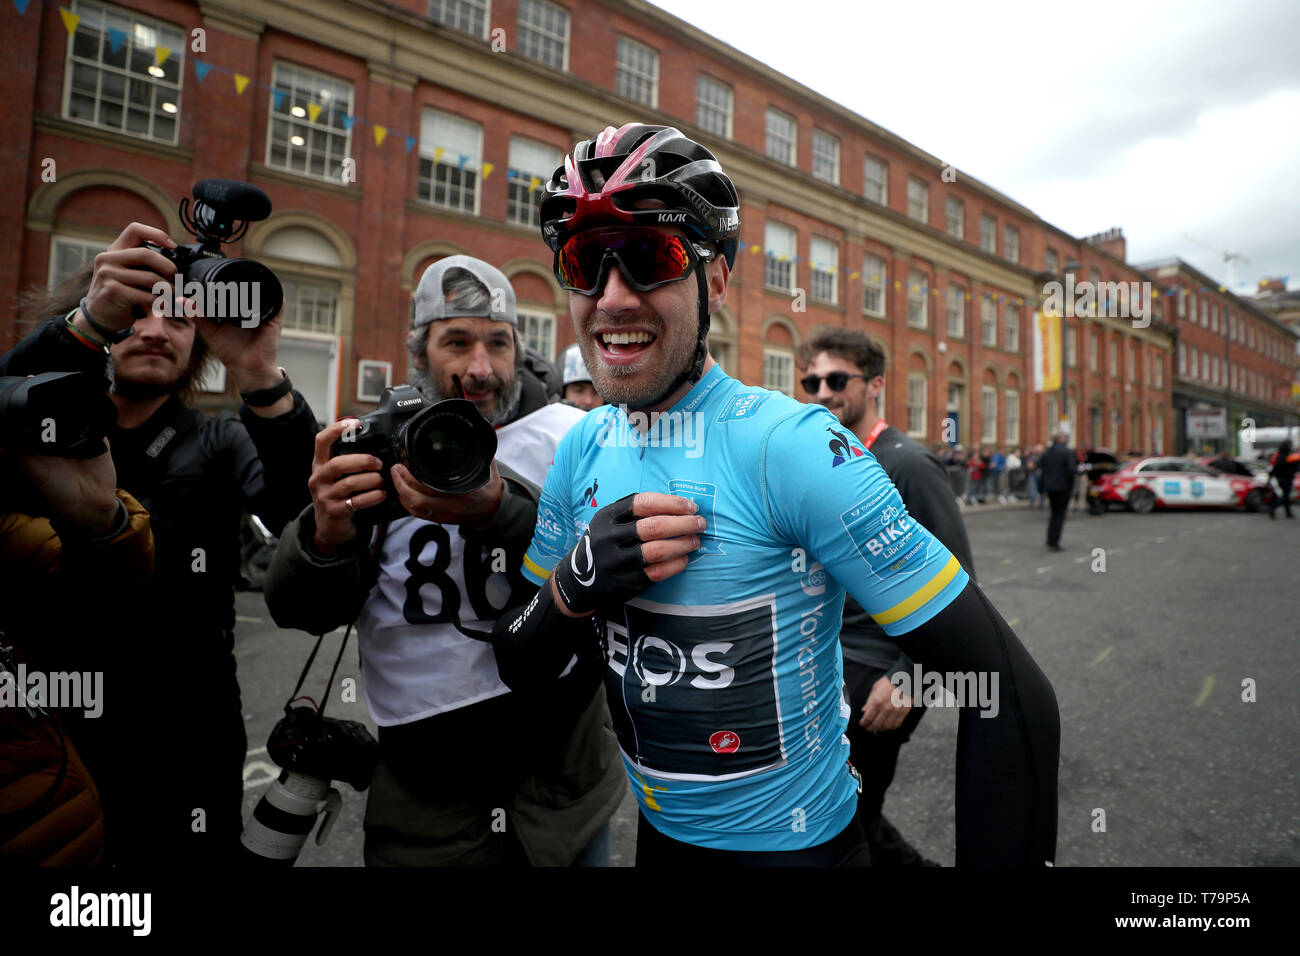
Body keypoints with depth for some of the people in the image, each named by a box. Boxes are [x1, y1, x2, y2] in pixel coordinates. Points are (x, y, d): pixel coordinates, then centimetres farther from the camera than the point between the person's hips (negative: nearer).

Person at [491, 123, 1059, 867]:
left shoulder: (789, 446, -25)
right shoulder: (582, 449, -7)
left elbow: (1014, 697, -23)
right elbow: (524, 671, -2)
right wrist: (574, 588, -21)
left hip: (798, 844, -5)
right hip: (661, 836, 6)